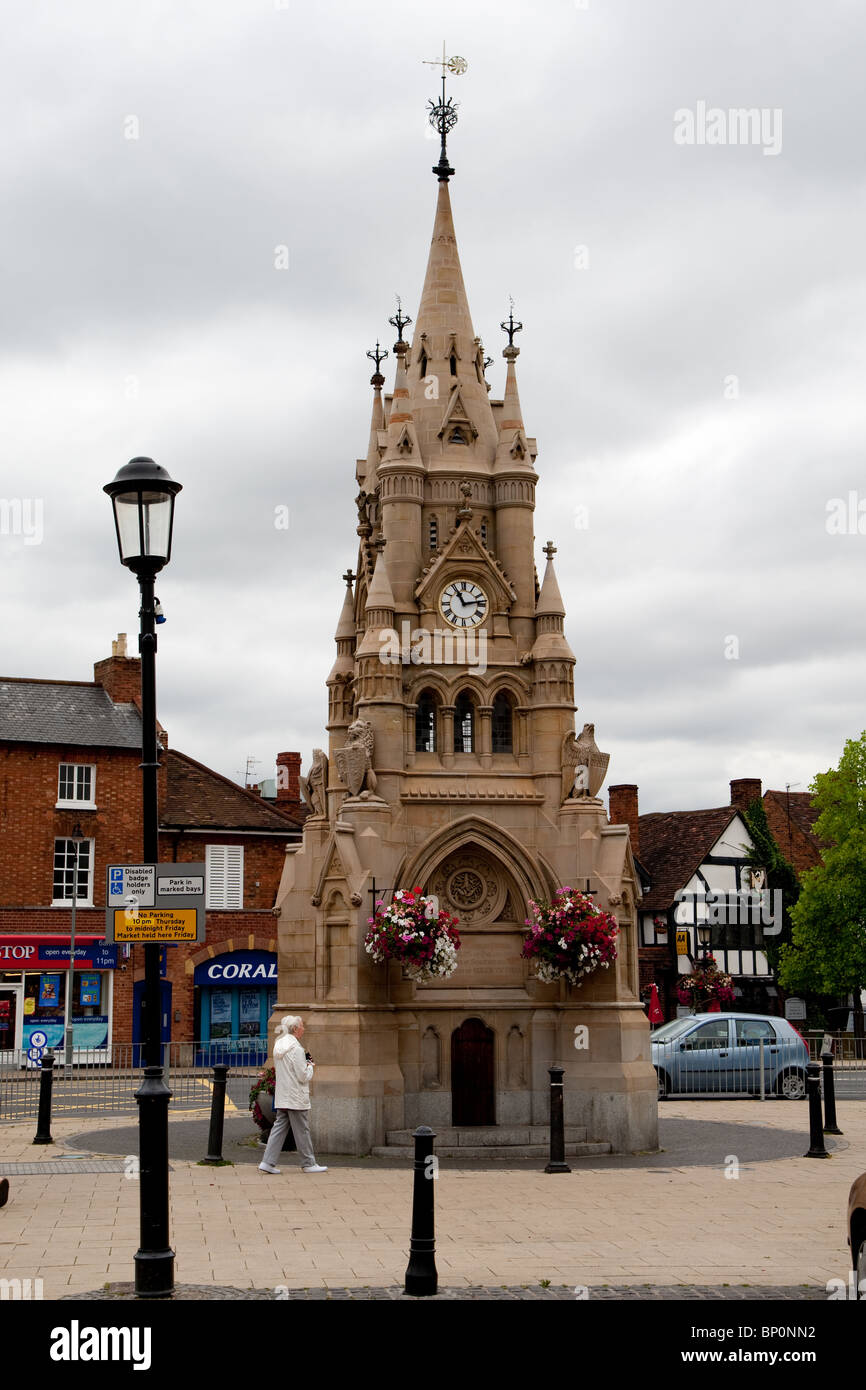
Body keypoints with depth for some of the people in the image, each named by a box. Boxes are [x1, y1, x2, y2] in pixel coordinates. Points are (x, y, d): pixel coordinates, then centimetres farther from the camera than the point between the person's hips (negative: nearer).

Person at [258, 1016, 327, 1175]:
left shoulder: (279, 1045, 10)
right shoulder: (296, 1048, -18)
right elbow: (303, 1076, -17)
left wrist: (305, 1063, 14)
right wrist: (310, 1066, 2)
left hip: (281, 1097, 8)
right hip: (296, 1097, -8)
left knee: (279, 1128, 9)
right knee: (302, 1131, 3)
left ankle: (267, 1162, 4)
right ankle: (308, 1163, 12)